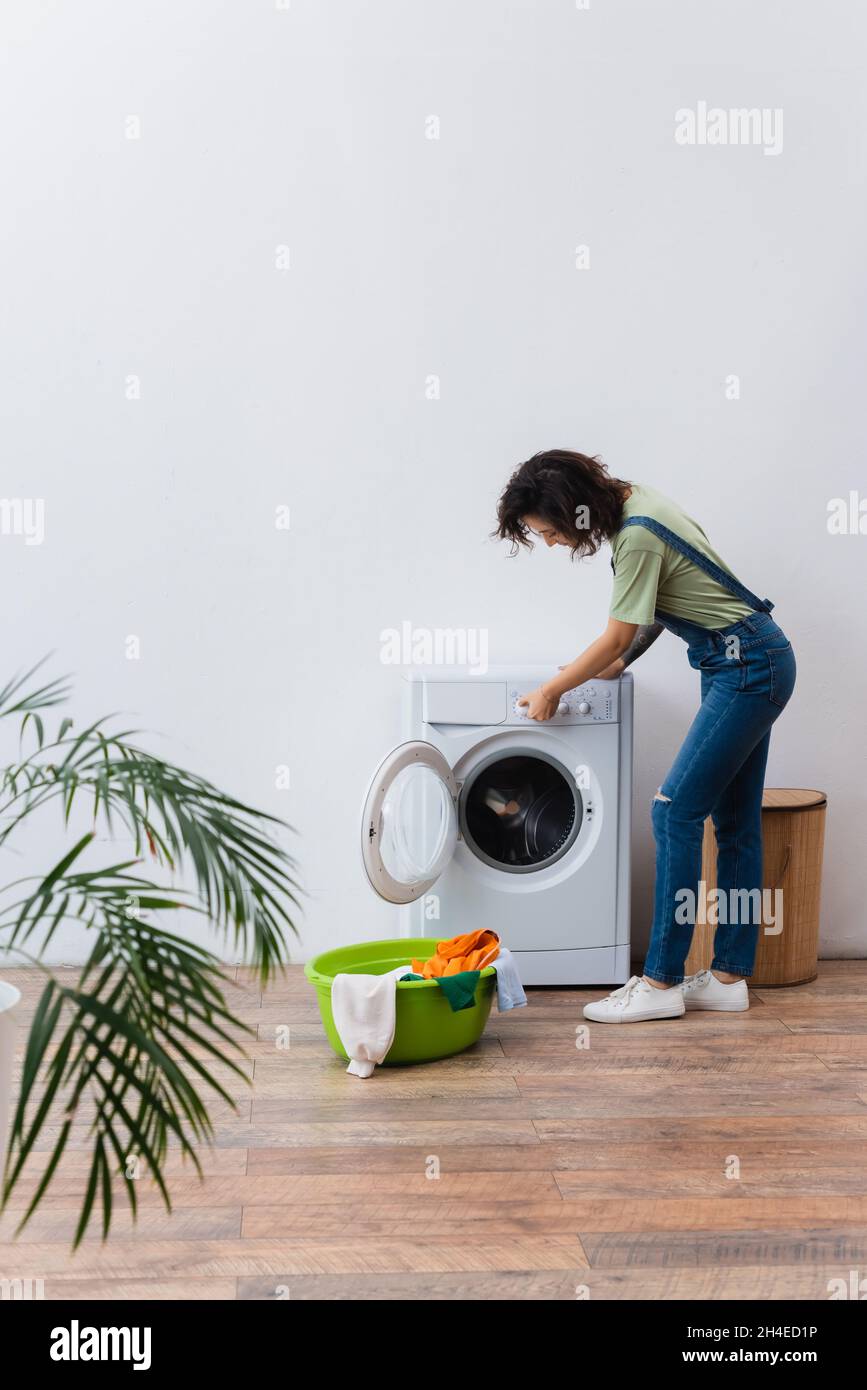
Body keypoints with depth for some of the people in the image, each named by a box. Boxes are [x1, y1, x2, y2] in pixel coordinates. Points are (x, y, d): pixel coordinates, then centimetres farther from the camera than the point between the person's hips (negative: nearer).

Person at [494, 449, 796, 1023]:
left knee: (676, 810, -10)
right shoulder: (632, 502, 5)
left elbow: (616, 639, -15)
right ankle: (730, 977, 15)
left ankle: (661, 983, -6)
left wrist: (551, 690, -4)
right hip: (753, 665, 10)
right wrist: (616, 664, 9)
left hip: (749, 668, -10)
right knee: (735, 821, 10)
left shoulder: (638, 538, -23)